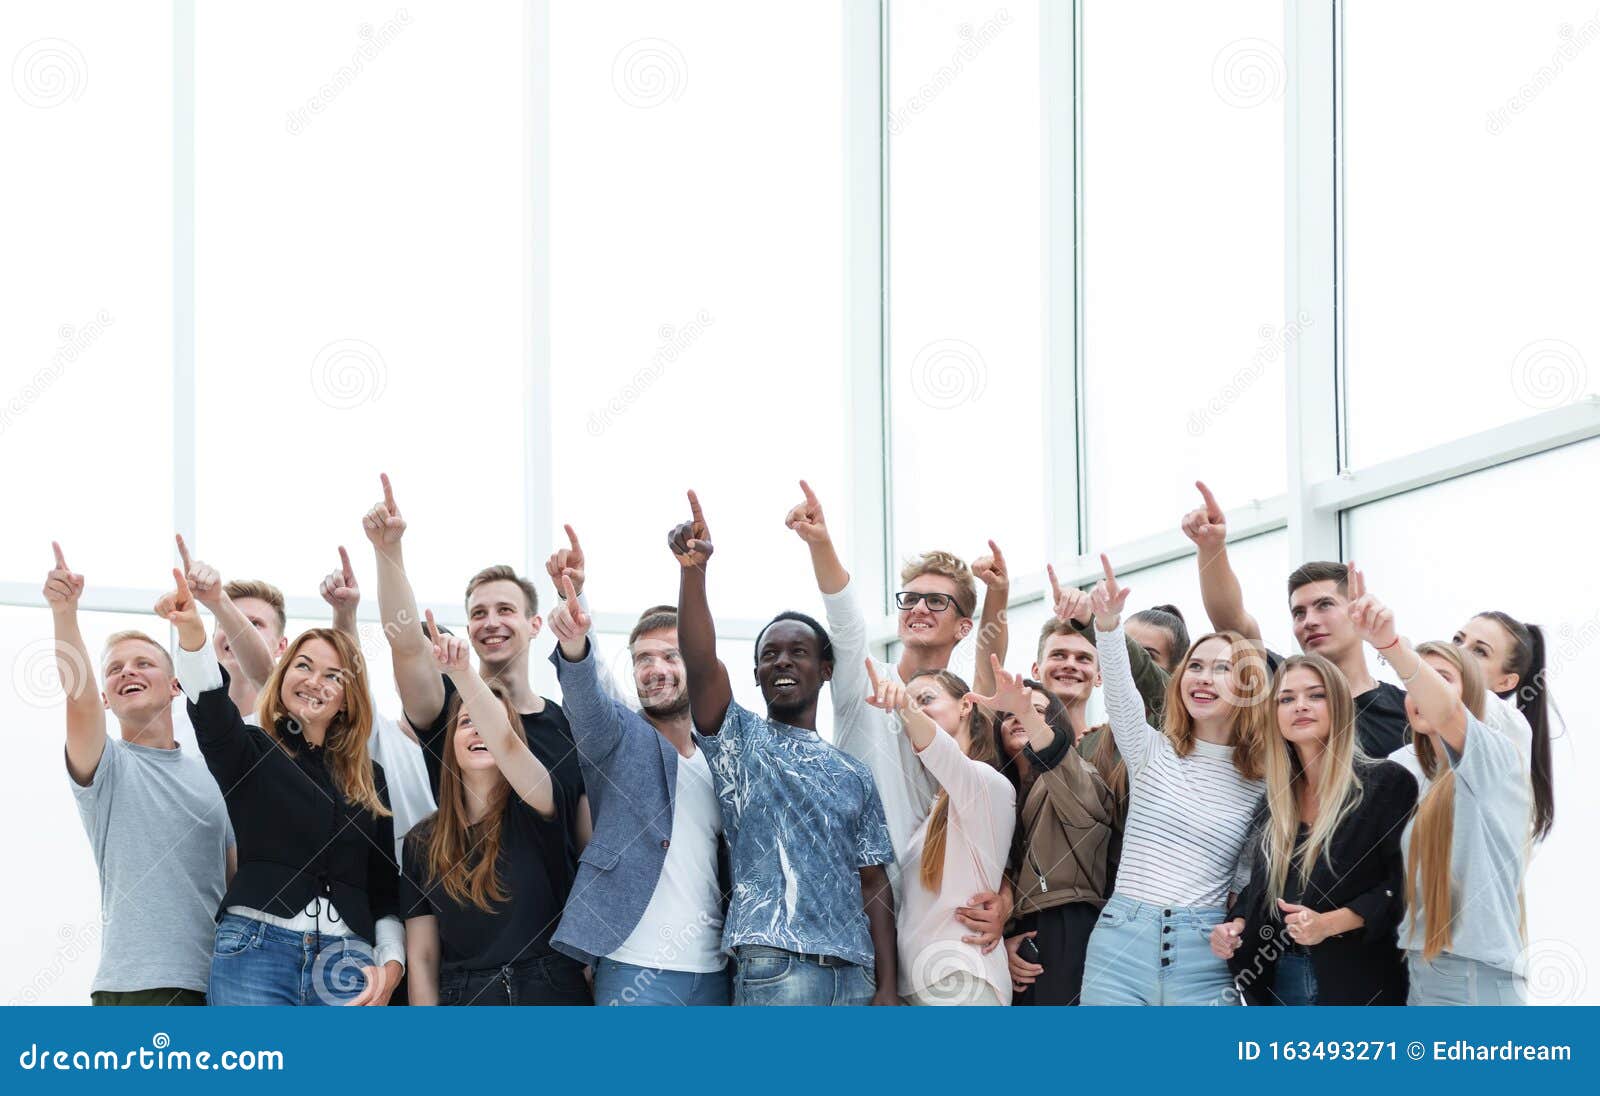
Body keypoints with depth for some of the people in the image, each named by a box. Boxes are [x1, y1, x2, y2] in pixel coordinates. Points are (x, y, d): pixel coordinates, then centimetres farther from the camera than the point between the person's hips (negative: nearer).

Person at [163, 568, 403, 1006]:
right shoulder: (250, 752, 10)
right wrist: (191, 630, -32)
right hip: (256, 950, -3)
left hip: (347, 962, 3)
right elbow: (211, 706, -12)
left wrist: (392, 961, 5)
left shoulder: (369, 778, 20)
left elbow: (386, 884, 21)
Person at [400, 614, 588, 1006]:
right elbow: (421, 956, 7)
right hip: (465, 1001, 2)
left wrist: (461, 671, -33)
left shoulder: (534, 811, 0)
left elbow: (503, 740, -21)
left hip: (551, 997, -2)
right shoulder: (423, 842, 8)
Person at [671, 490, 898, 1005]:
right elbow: (701, 664, -9)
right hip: (773, 966, -4)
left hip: (854, 973, 5)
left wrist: (888, 986, 5)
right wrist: (693, 570, -24)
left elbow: (874, 884, 15)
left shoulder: (855, 775, 19)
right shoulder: (739, 740, 9)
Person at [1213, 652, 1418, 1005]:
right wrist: (1237, 925, 2)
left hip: (1356, 985, -5)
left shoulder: (1386, 782, -4)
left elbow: (1404, 882, -8)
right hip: (1279, 982, 5)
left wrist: (1330, 923, -19)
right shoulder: (1274, 799, 14)